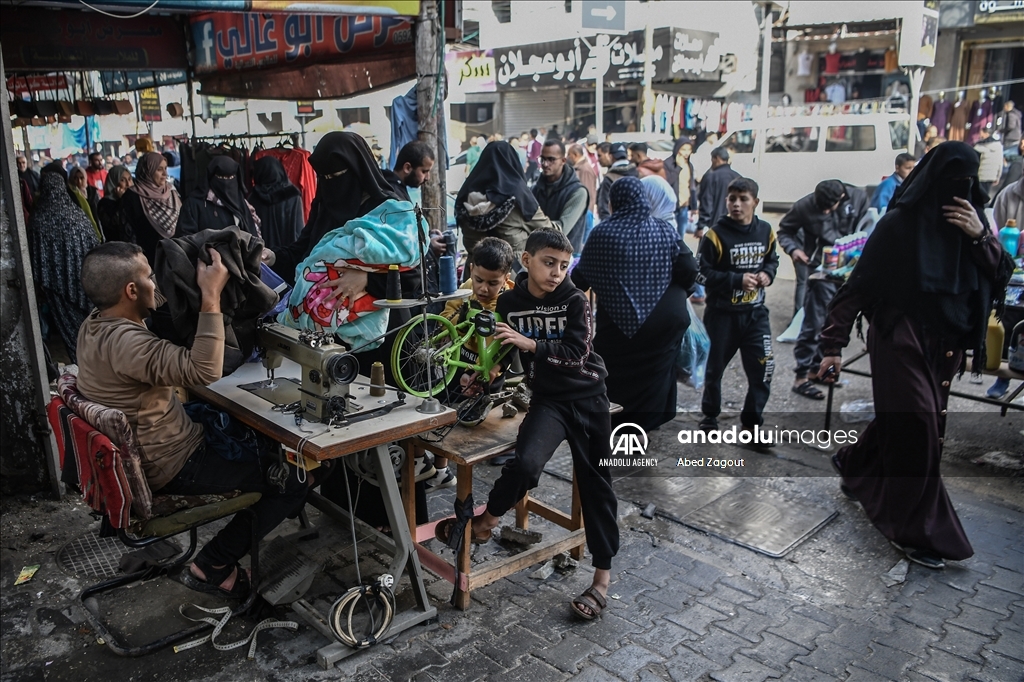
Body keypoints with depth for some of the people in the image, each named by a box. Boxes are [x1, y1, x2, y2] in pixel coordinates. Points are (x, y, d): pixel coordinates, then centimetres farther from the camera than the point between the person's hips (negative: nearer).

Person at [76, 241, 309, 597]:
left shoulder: (95, 324, 1)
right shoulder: (124, 342, -31)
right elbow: (204, 371, -43)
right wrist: (211, 297, -37)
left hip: (141, 452, 10)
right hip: (170, 466, -10)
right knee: (295, 479, -8)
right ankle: (211, 566, 3)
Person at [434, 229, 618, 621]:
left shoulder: (575, 301, -9)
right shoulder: (508, 303, -3)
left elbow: (576, 353, -20)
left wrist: (528, 343, -30)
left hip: (587, 398, 0)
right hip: (547, 399, 0)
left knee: (595, 484, 6)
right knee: (525, 464, -27)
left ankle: (603, 575, 19)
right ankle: (486, 522, 1)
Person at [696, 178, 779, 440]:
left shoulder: (765, 231, 0)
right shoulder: (716, 234, -13)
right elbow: (702, 273, -13)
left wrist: (767, 274, -6)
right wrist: (737, 280, -19)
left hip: (755, 313, 3)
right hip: (722, 313, -3)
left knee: (763, 368, -3)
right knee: (716, 366, 13)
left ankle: (751, 421, 14)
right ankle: (710, 415, 34)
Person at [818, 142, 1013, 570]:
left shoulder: (970, 221, 5)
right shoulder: (900, 223, -10)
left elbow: (1000, 279, 1)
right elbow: (858, 286, -12)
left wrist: (980, 238, -15)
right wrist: (833, 345, -17)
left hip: (945, 345, 6)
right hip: (902, 339, -6)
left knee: (904, 424, 15)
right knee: (918, 431, -5)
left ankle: (853, 463, 42)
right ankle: (914, 530, 9)